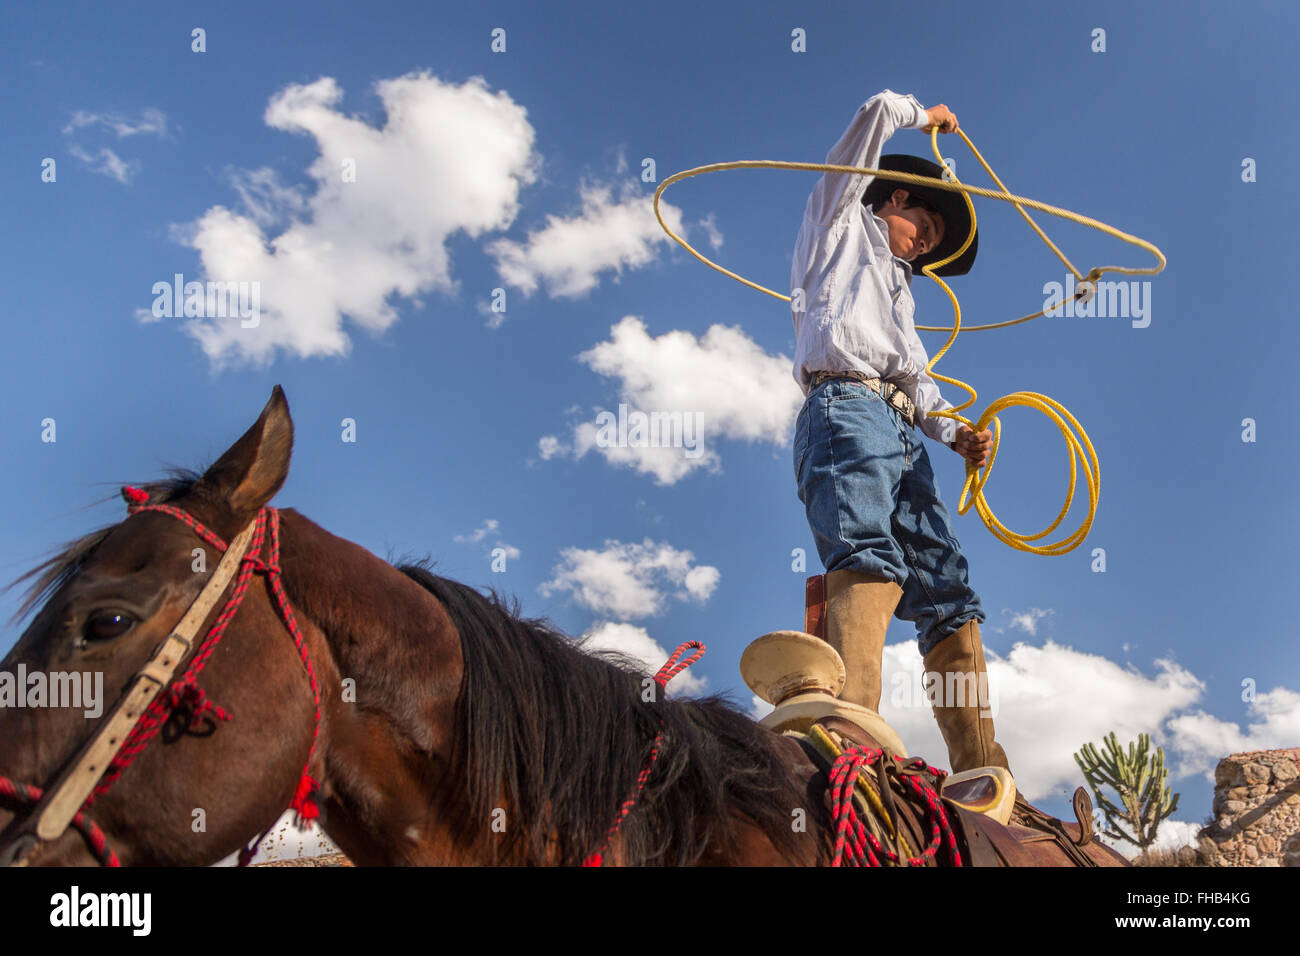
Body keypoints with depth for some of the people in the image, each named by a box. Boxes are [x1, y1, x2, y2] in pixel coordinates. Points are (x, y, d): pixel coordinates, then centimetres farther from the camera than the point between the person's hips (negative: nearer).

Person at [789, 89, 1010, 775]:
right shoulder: (843, 220, 23)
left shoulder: (898, 288, 41)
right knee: (868, 560, -31)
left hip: (902, 438, 8)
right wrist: (924, 115, 36)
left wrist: (957, 433, 9)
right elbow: (877, 113, 16)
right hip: (846, 408, -8)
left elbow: (921, 385, 29)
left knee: (949, 597, -2)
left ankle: (983, 778, -5)